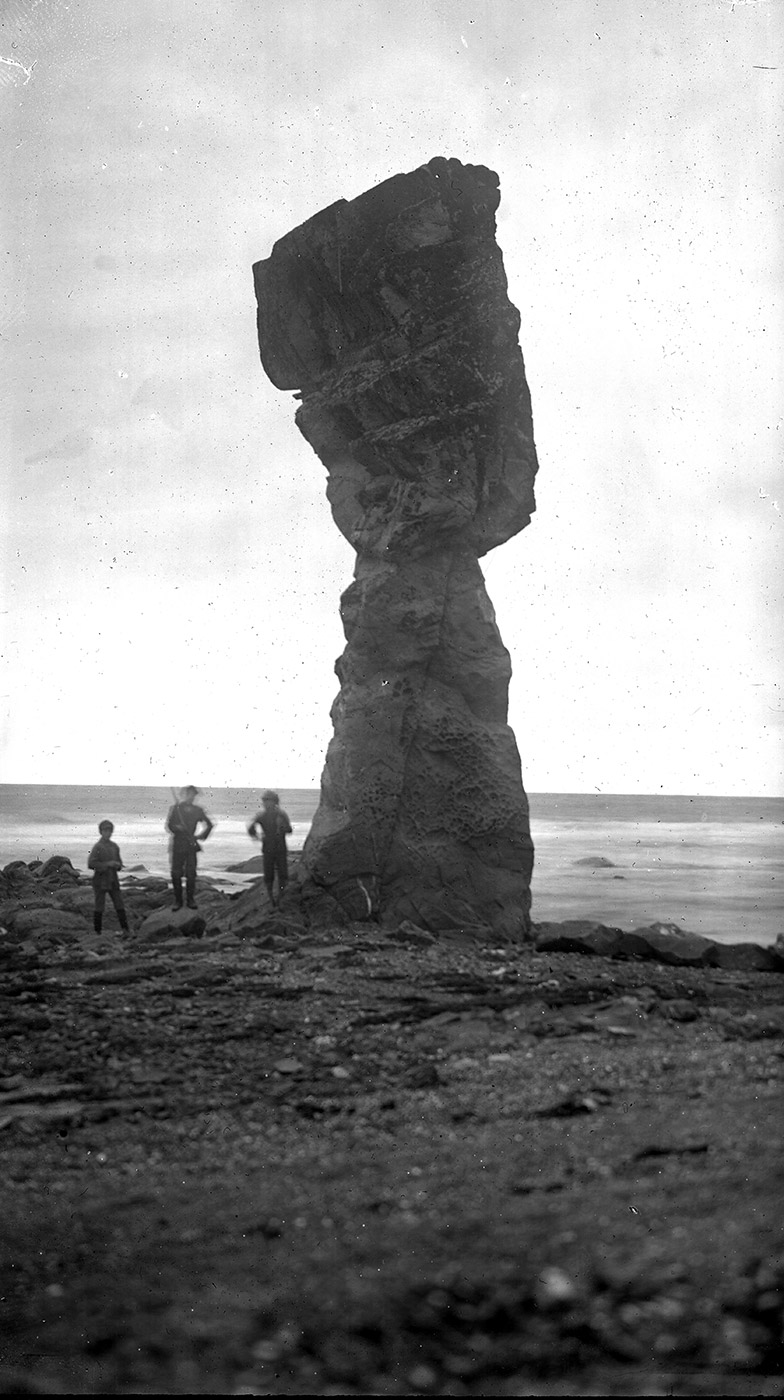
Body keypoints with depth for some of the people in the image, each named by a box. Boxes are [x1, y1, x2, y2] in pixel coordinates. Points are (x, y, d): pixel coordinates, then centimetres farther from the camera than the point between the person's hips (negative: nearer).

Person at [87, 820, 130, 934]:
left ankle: (125, 929, 2)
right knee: (99, 907, 2)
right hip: (100, 880, -5)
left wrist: (117, 865, -5)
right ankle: (97, 931, 9)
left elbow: (119, 862, 19)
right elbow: (91, 864, -17)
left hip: (113, 880, 5)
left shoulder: (114, 846, 9)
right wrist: (106, 864, -20)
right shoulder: (97, 847, -9)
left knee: (119, 905, 1)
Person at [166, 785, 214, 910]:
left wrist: (202, 836, 4)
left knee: (191, 874, -3)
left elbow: (209, 824, 16)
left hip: (191, 845, 1)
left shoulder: (196, 810, 10)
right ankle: (178, 901, 8)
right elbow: (169, 825, -1)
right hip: (177, 846, -1)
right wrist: (177, 828, -20)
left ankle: (190, 900, 5)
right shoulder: (175, 808, 5)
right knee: (176, 874, -2)